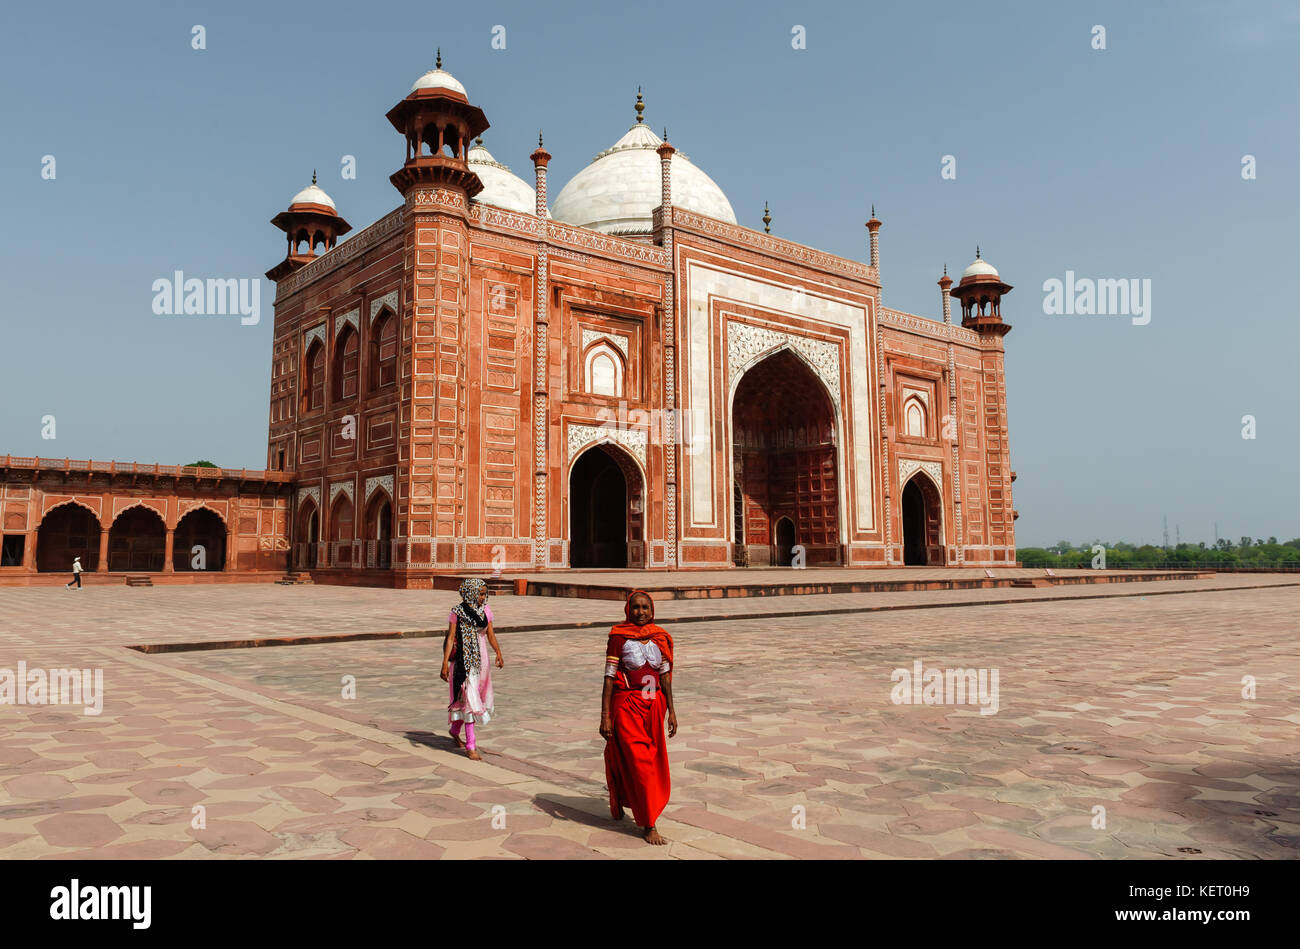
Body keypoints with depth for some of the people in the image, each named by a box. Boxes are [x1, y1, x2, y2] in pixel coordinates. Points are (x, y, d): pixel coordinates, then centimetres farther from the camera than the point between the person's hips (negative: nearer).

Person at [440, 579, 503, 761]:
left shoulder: (486, 610, 5)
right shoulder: (458, 612, -9)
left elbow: (490, 634, 5)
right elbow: (450, 638, -10)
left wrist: (498, 653, -11)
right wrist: (445, 663, -16)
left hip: (480, 659, 6)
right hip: (464, 659, -6)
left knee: (479, 697, 15)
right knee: (469, 698, -9)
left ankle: (455, 730, 40)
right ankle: (470, 746, -5)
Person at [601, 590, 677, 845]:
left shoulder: (660, 637, 4)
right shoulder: (618, 638, -9)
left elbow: (665, 676, 9)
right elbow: (609, 678, -10)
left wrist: (671, 711, 7)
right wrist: (605, 717, -13)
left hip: (654, 705, 5)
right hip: (626, 706, -5)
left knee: (655, 760, 14)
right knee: (640, 762, -6)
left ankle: (619, 802, 39)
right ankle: (649, 825, 5)